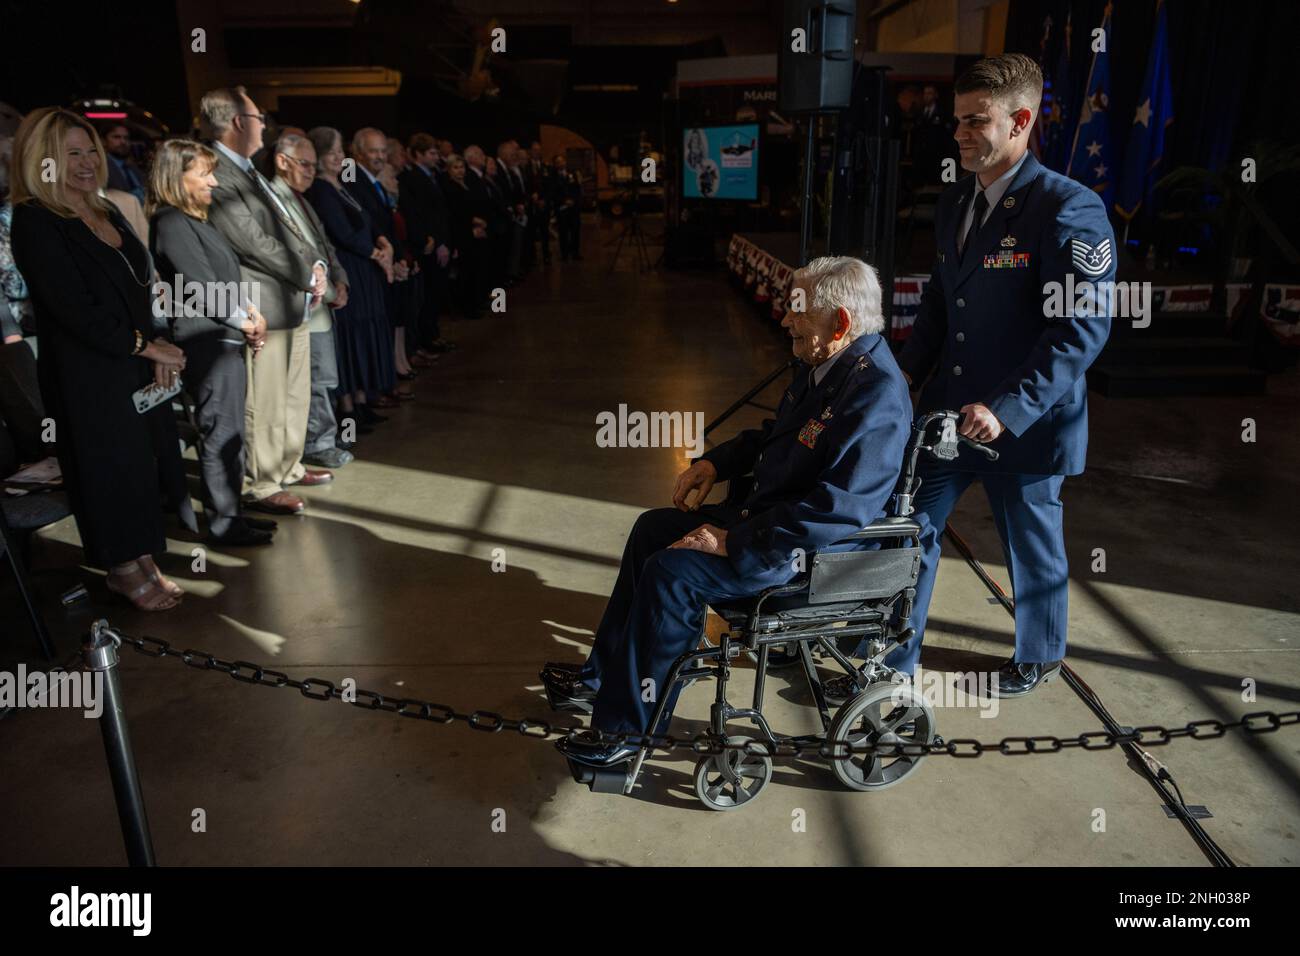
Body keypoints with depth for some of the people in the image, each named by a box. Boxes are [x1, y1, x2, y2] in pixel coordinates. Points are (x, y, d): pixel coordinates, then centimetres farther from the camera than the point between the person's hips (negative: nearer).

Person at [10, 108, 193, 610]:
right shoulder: (34, 222, -12)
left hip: (138, 363, 7)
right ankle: (124, 569, 23)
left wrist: (158, 349, -2)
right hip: (87, 375, -7)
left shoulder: (106, 213, 12)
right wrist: (145, 345, -13)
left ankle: (141, 560, 25)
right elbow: (73, 309, -19)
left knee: (148, 454, 11)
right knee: (109, 465, 5)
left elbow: (142, 287, 12)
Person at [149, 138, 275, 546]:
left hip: (226, 338, 10)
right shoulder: (173, 223, -11)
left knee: (229, 431, 13)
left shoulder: (197, 220, 18)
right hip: (207, 341, -10)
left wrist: (249, 311, 3)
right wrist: (244, 320, -4)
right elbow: (201, 284, -15)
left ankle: (229, 512, 21)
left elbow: (227, 275, 19)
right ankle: (222, 522, 4)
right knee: (222, 432, -5)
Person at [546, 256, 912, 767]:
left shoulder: (876, 395, -26)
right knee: (653, 528, 12)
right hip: (769, 510, 10)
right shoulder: (823, 363, 4)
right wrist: (713, 463, 7)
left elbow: (837, 510, -31)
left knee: (672, 571, -21)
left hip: (809, 553, -10)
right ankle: (603, 678, 23)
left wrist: (735, 544, -26)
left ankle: (626, 729, -4)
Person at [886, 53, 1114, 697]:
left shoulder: (1067, 209, -17)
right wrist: (910, 371, 4)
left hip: (1024, 421, -6)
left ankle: (1040, 656, 40)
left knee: (1032, 544, 13)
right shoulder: (955, 202, 7)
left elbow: (1083, 328, -21)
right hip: (950, 409, 6)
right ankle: (894, 655, 25)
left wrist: (1008, 408, -25)